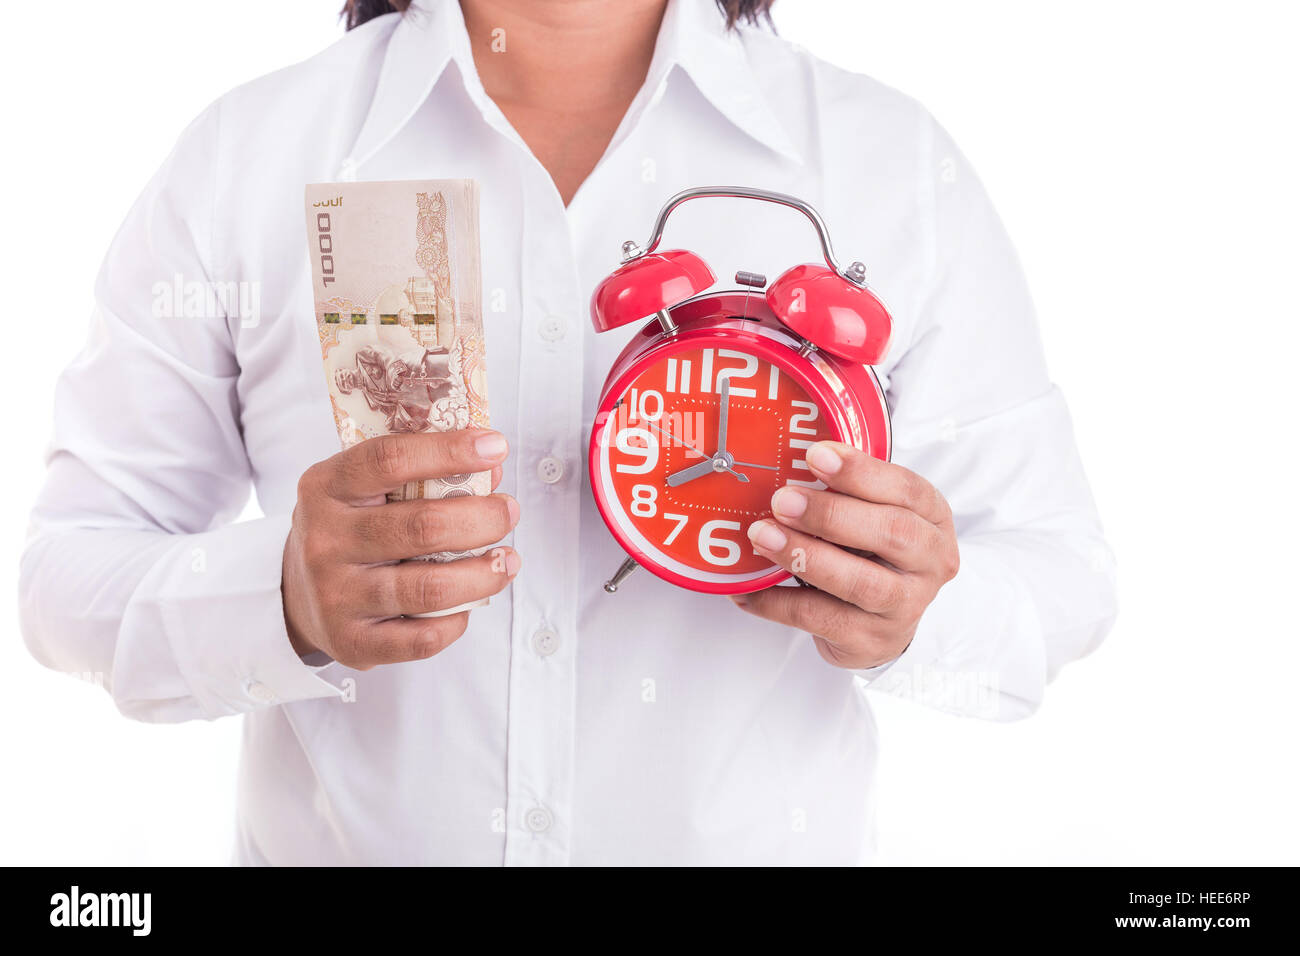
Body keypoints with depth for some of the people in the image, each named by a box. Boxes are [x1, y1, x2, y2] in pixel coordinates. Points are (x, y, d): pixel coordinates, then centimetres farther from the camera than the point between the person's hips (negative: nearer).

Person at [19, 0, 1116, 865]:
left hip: (767, 840, 1)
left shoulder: (897, 161, -8)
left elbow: (1061, 568, -4)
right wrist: (288, 600, -28)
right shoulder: (242, 156, -8)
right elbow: (71, 570, -7)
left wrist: (912, 608, -26)